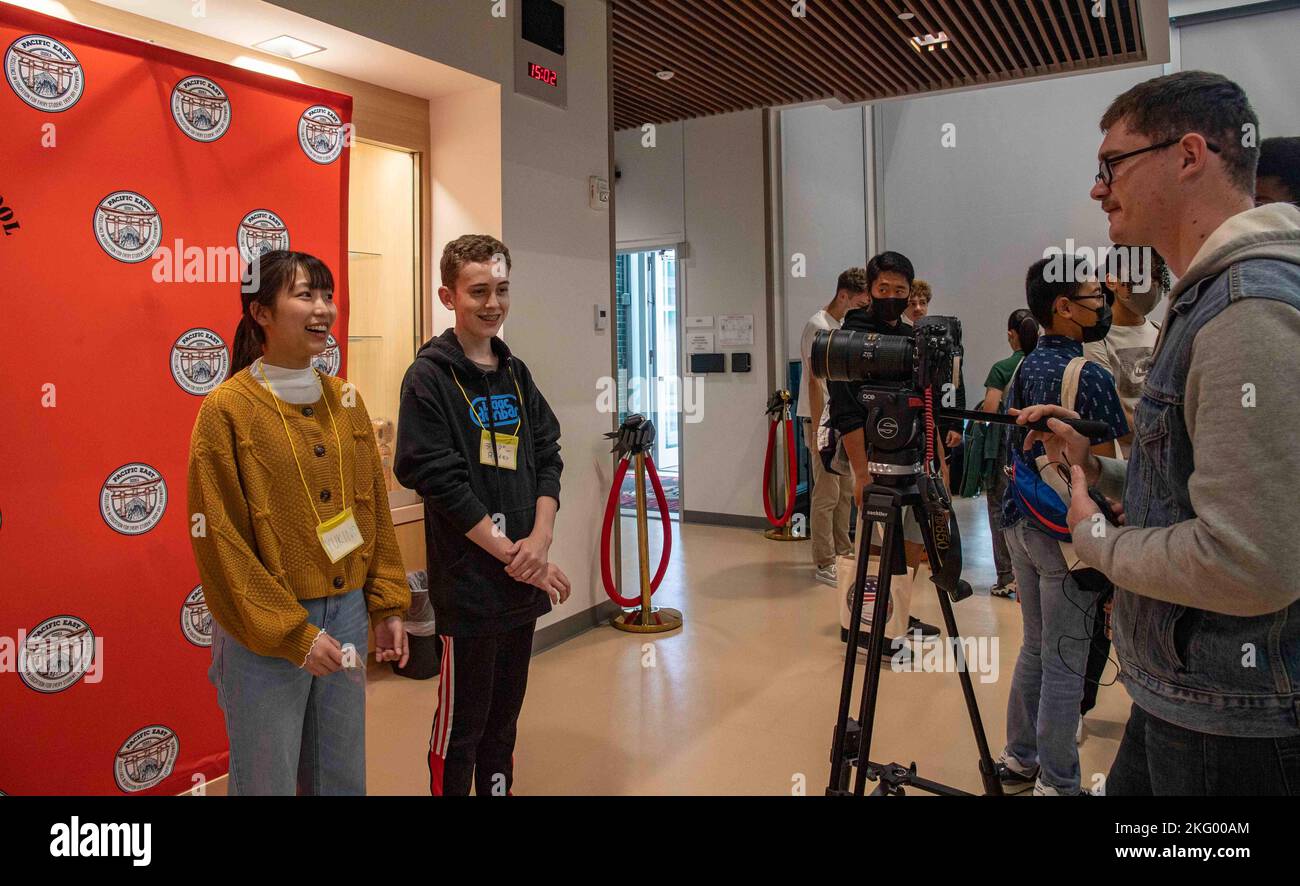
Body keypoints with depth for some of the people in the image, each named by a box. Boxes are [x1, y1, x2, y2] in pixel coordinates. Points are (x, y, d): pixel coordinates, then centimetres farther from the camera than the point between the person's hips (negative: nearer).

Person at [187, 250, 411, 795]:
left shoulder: (344, 399, 6)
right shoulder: (227, 410, -10)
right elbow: (220, 540, -12)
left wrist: (388, 606, 7)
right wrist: (294, 633, -14)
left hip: (347, 615, 5)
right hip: (265, 633, -5)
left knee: (343, 777, 18)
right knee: (268, 780, 9)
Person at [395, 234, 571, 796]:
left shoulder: (516, 374, 11)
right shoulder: (429, 377, -8)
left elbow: (547, 458, 8)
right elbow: (440, 481, -15)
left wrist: (540, 538, -8)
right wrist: (511, 554, -14)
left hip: (524, 579, 6)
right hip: (468, 582, -6)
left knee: (507, 709, 18)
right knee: (462, 718, 6)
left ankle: (498, 787, 35)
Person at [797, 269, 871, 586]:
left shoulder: (846, 327, 14)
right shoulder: (818, 327, -14)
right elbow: (815, 382, -19)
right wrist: (818, 431, -21)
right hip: (824, 424, -9)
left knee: (846, 490, 14)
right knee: (827, 494, -5)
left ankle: (841, 551, 26)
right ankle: (823, 563, 2)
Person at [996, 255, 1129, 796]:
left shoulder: (1022, 369, 9)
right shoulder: (1089, 377, -16)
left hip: (1021, 523, 8)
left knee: (1035, 646, 18)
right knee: (1064, 662, 2)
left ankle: (1019, 761, 28)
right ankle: (1056, 783, 13)